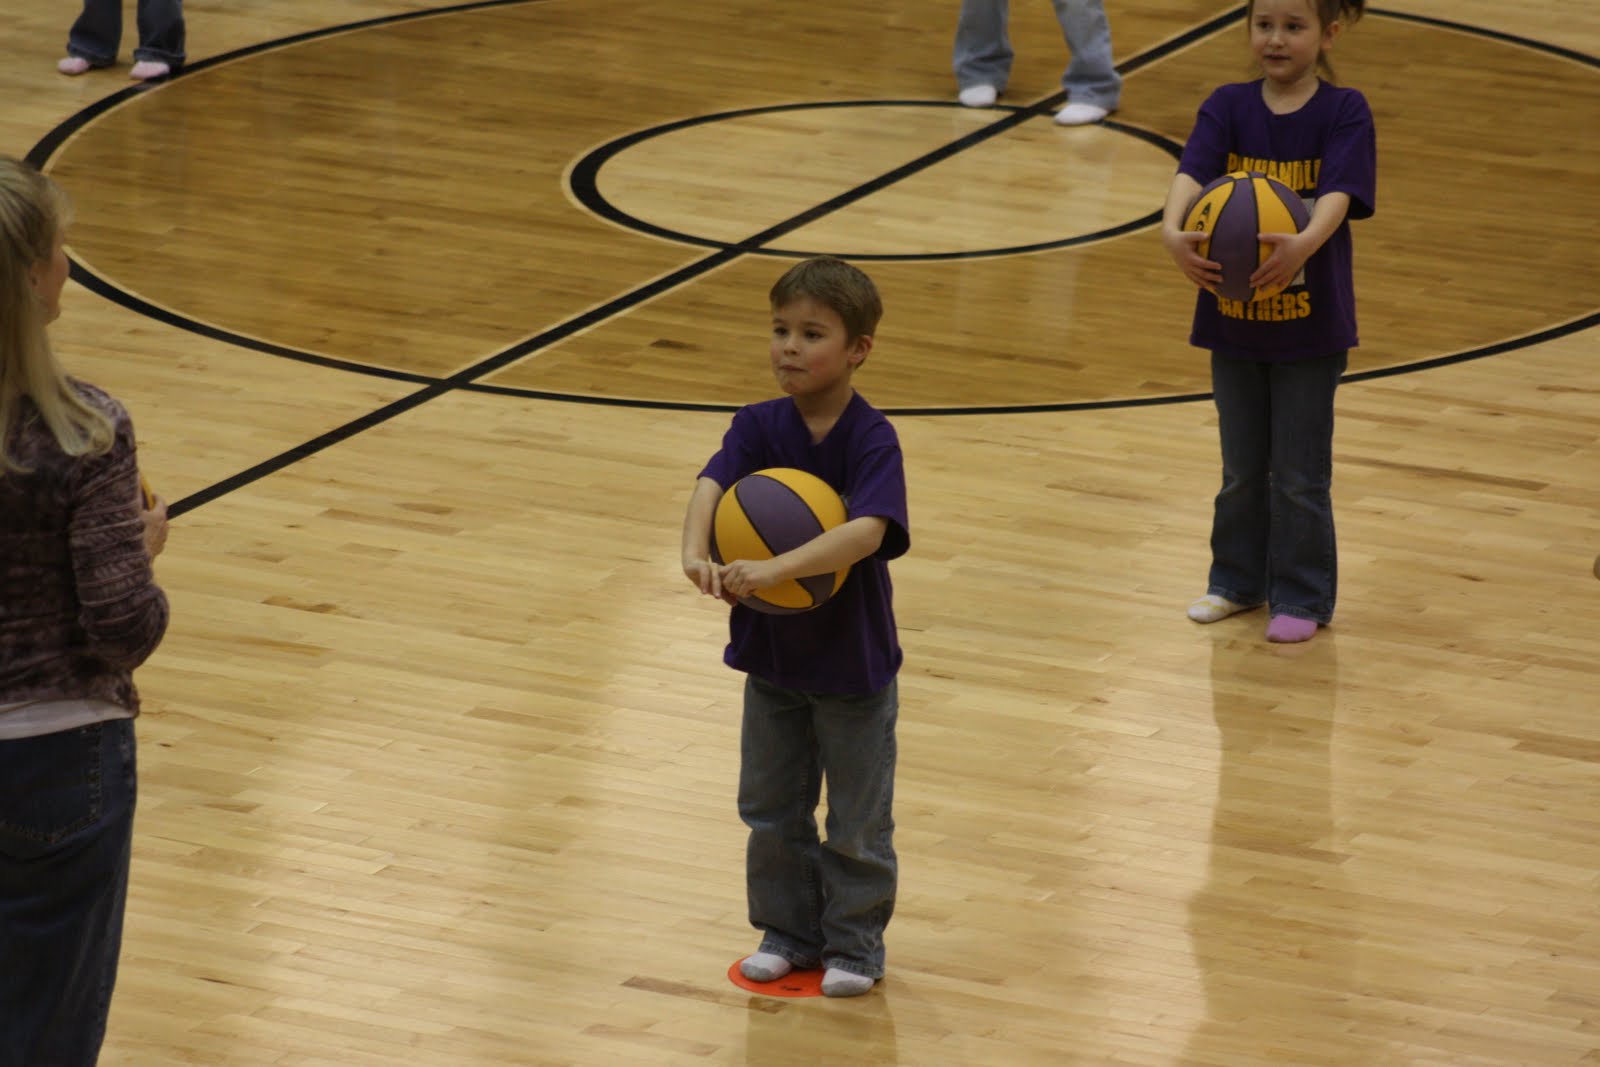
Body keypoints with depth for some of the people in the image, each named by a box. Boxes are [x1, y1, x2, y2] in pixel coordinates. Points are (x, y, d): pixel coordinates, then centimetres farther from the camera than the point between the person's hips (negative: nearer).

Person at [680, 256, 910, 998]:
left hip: (852, 659, -4)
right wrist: (696, 554, -44)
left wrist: (776, 569, -45)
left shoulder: (872, 440, -20)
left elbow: (868, 530, -34)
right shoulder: (759, 427, -7)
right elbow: (713, 483, -23)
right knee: (771, 808, 16)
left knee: (857, 821, 10)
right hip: (771, 655, 4)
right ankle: (788, 931, 32)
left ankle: (853, 943, 26)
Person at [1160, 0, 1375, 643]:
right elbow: (1193, 172, -19)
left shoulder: (1344, 112, -10)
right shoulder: (1228, 107, -3)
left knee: (1300, 475, 5)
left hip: (1310, 324, -3)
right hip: (1233, 319, 3)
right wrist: (1172, 232, -40)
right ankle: (1238, 582, 32)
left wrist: (1305, 243, -46)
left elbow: (1338, 193, -24)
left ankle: (1302, 598, 18)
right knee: (1242, 469, 17)